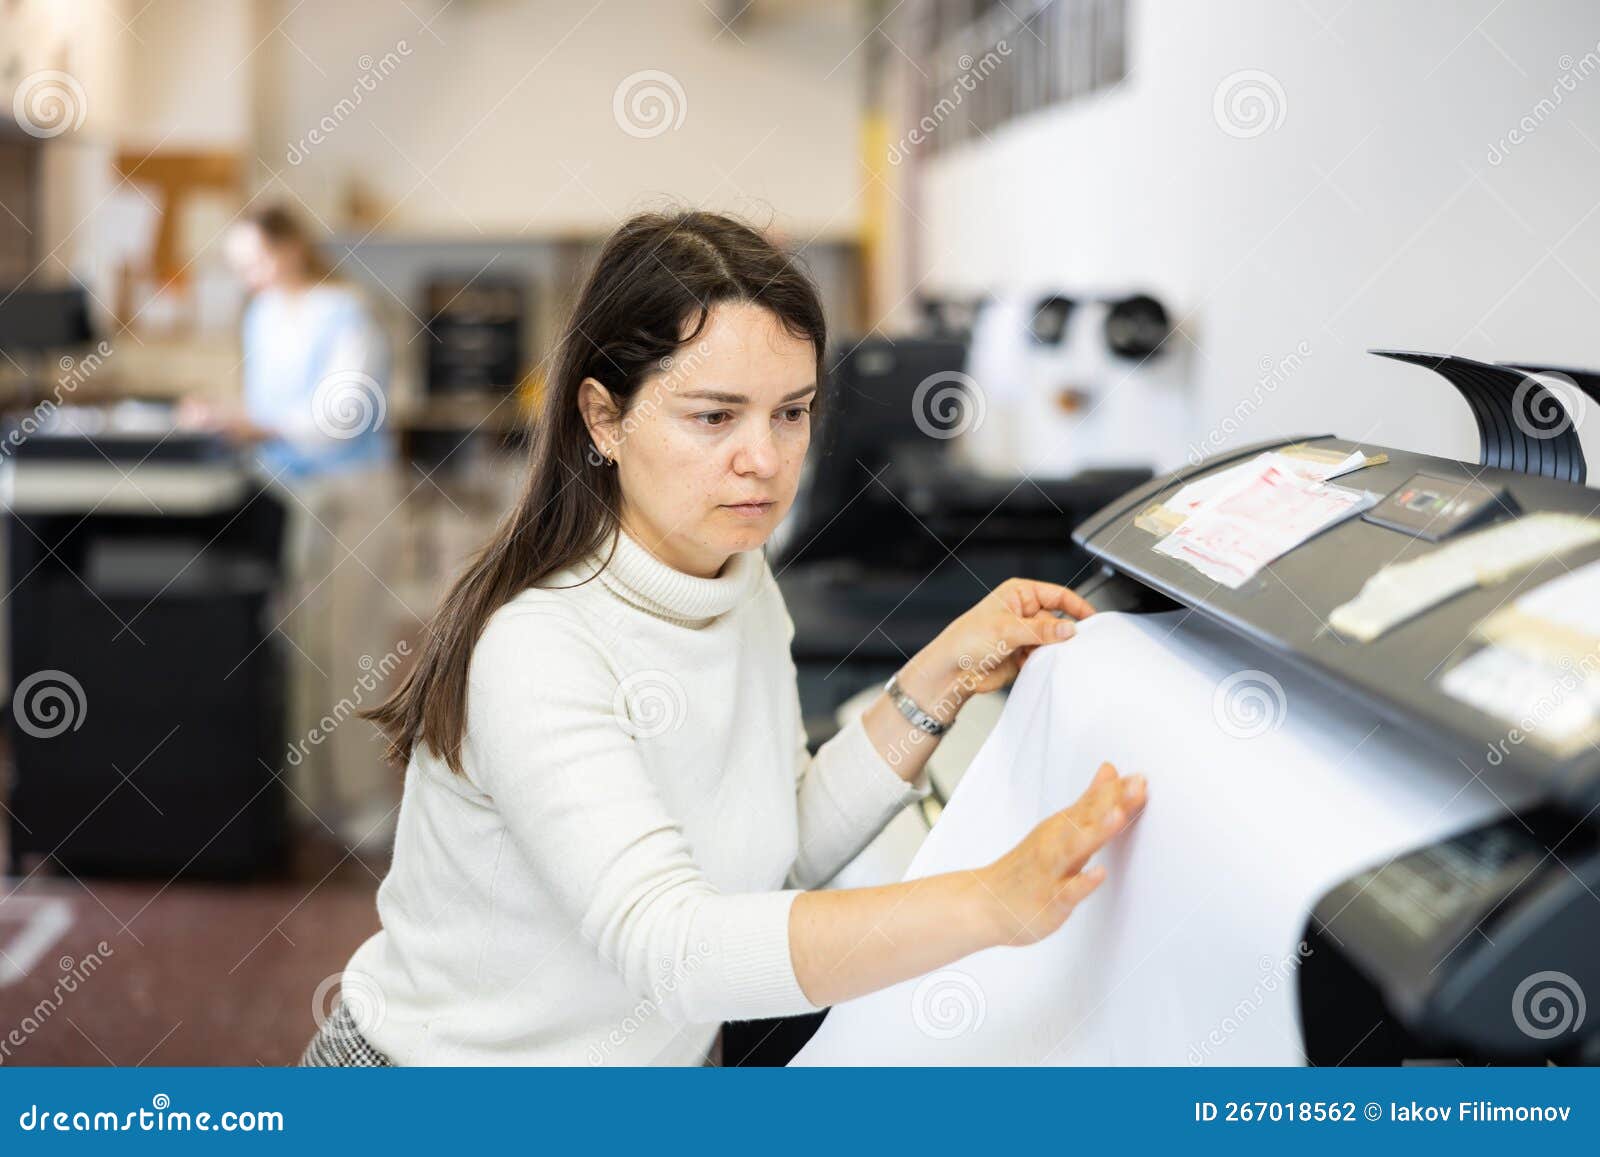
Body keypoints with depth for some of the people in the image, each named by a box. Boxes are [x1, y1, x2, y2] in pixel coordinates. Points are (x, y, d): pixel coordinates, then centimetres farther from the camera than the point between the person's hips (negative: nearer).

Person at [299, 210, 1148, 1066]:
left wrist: (939, 682, -8)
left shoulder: (741, 577, -1)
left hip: (653, 1060, 6)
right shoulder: (533, 650, -27)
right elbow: (669, 946, -37)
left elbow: (788, 847, 3)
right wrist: (993, 906, -47)